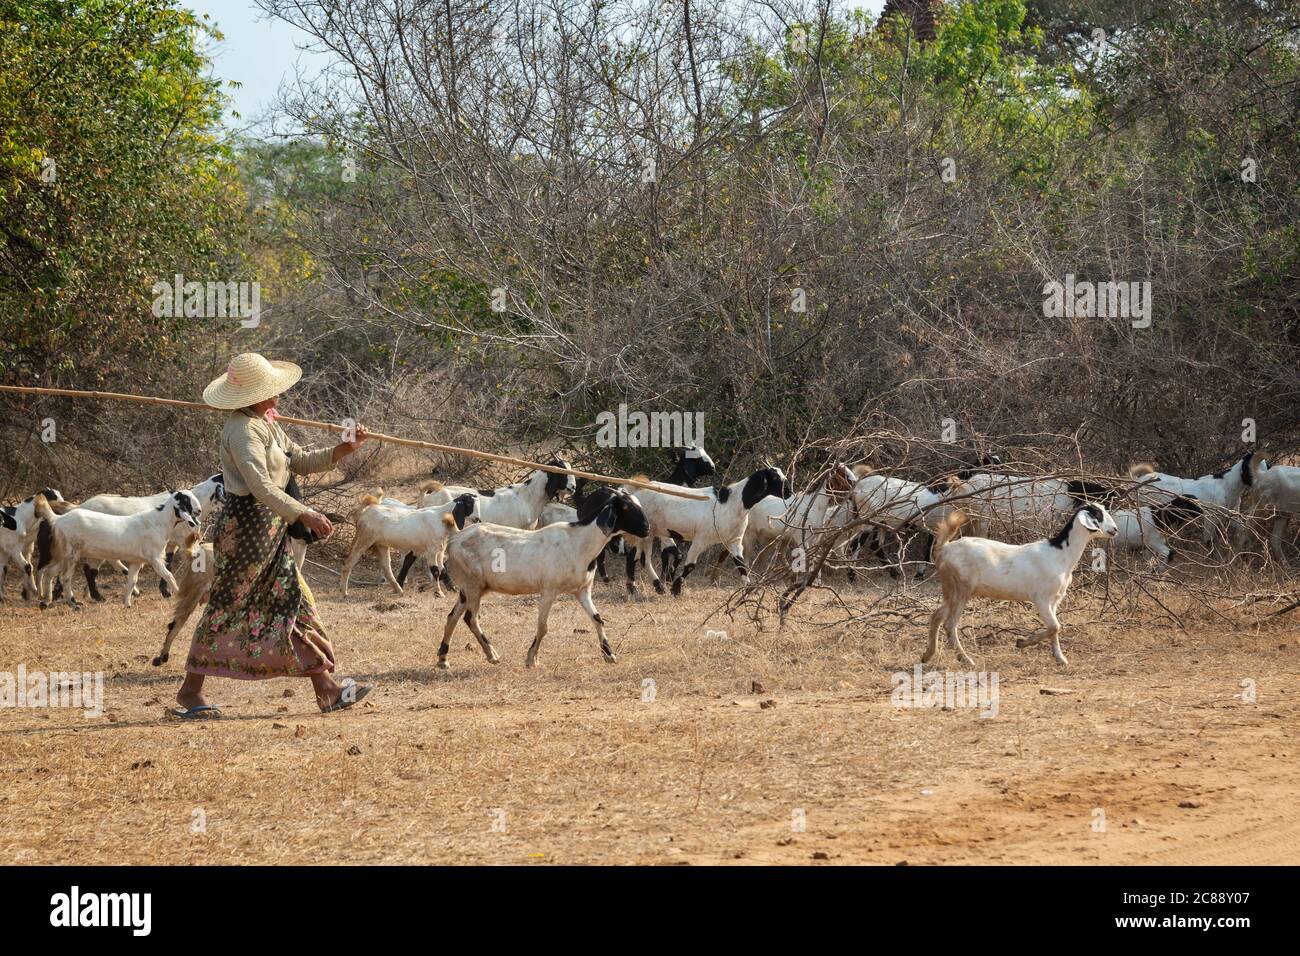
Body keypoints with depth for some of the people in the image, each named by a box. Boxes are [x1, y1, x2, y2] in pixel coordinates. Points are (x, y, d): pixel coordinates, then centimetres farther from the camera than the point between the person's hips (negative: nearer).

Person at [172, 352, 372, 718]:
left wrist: (343, 450, 8)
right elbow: (261, 486, -27)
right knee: (228, 607, -2)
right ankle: (190, 692, 7)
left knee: (295, 603, 8)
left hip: (269, 526, 10)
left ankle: (327, 688, 9)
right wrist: (303, 515, -32)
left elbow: (301, 461, 21)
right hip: (246, 524, -10)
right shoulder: (243, 431, -18)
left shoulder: (266, 424, 14)